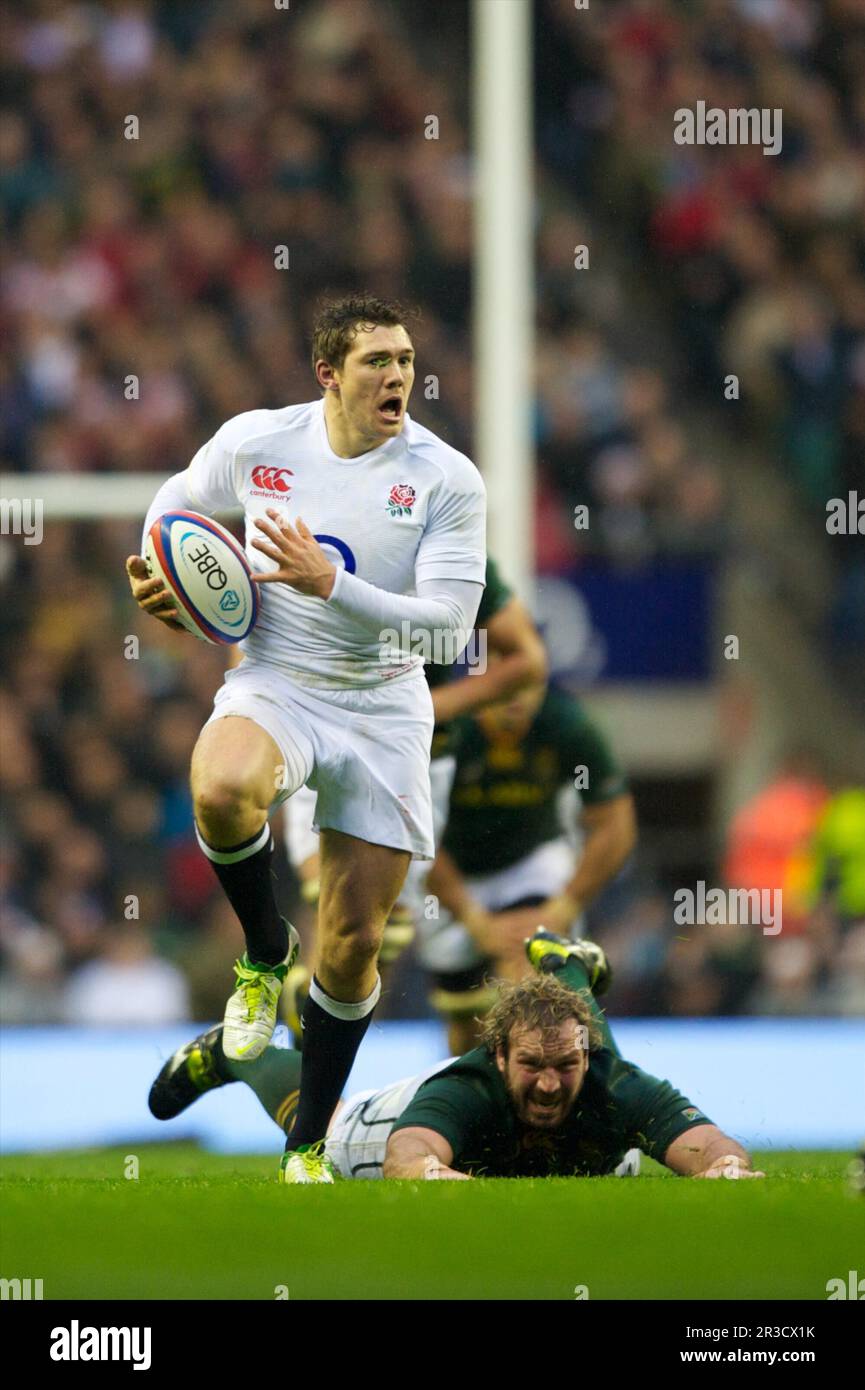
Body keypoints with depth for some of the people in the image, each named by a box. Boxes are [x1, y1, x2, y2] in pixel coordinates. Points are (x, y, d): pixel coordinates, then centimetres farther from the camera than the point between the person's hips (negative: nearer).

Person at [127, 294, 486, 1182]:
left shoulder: (448, 481, -11)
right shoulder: (253, 443, -4)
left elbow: (449, 626, -18)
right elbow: (178, 501, 19)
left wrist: (328, 583, -26)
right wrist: (156, 578, 1)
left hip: (382, 710, 0)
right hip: (273, 684, 0)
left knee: (353, 943, 0)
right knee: (221, 791, -36)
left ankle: (307, 1145, 19)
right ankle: (264, 953, -6)